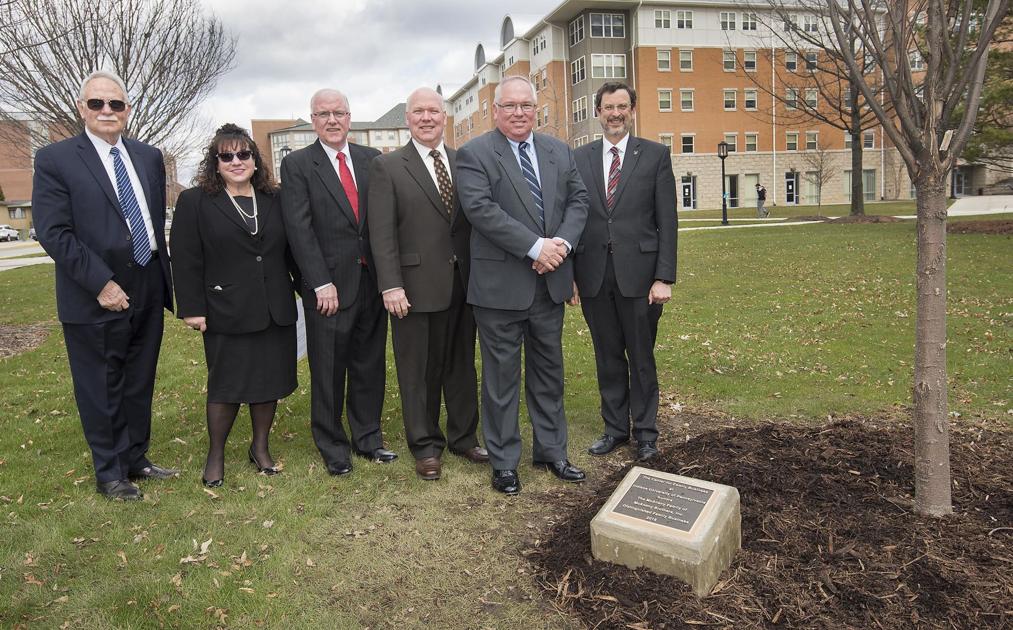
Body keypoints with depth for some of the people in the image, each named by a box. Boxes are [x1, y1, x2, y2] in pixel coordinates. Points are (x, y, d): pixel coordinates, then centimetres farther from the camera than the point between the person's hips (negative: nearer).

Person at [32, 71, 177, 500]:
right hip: (95, 301, -5)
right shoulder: (55, 160, -7)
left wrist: (164, 279, 9)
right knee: (101, 391, 8)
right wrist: (101, 284, -18)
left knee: (139, 386, 16)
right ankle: (110, 474, 24)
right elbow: (53, 232, -13)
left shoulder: (150, 157, 9)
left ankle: (136, 459, 33)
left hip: (147, 293, 5)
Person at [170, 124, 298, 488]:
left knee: (270, 381, 11)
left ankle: (260, 447, 28)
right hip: (227, 314, -4)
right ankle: (215, 455, 23)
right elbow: (186, 261, -5)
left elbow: (290, 251, 12)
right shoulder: (195, 202, -1)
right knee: (226, 386, 5)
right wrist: (192, 308, -10)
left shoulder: (273, 201, 10)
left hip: (275, 312, 4)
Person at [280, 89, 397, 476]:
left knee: (370, 365, 12)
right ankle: (332, 448, 21)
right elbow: (299, 229, -7)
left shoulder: (372, 160, 10)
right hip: (329, 285, -3)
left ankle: (368, 437, 27)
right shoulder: (297, 165, 1)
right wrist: (321, 283, -13)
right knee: (328, 370, 6)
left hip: (372, 280, 3)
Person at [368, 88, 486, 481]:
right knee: (419, 372, 7)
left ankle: (463, 437, 31)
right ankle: (426, 447, 23)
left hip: (462, 285, 4)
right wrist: (391, 286, -14)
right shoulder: (387, 167, -1)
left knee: (462, 365, 14)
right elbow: (382, 232, -7)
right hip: (416, 287, -3)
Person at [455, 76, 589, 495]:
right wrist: (536, 247, -21)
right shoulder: (474, 155, -6)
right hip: (501, 284, -5)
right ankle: (504, 461, 20)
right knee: (501, 376, 5)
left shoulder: (559, 152, 12)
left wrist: (562, 243, -11)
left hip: (550, 281, 5)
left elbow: (578, 200, 8)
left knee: (549, 371, 16)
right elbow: (481, 209, -18)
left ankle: (551, 451, 31)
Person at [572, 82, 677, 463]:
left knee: (641, 357, 8)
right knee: (608, 357, 12)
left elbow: (667, 221, -2)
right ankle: (615, 428, 26)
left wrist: (664, 277, -9)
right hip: (594, 276, 2)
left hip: (639, 274, -2)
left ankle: (645, 431, 23)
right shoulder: (580, 158, 8)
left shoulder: (655, 155, 2)